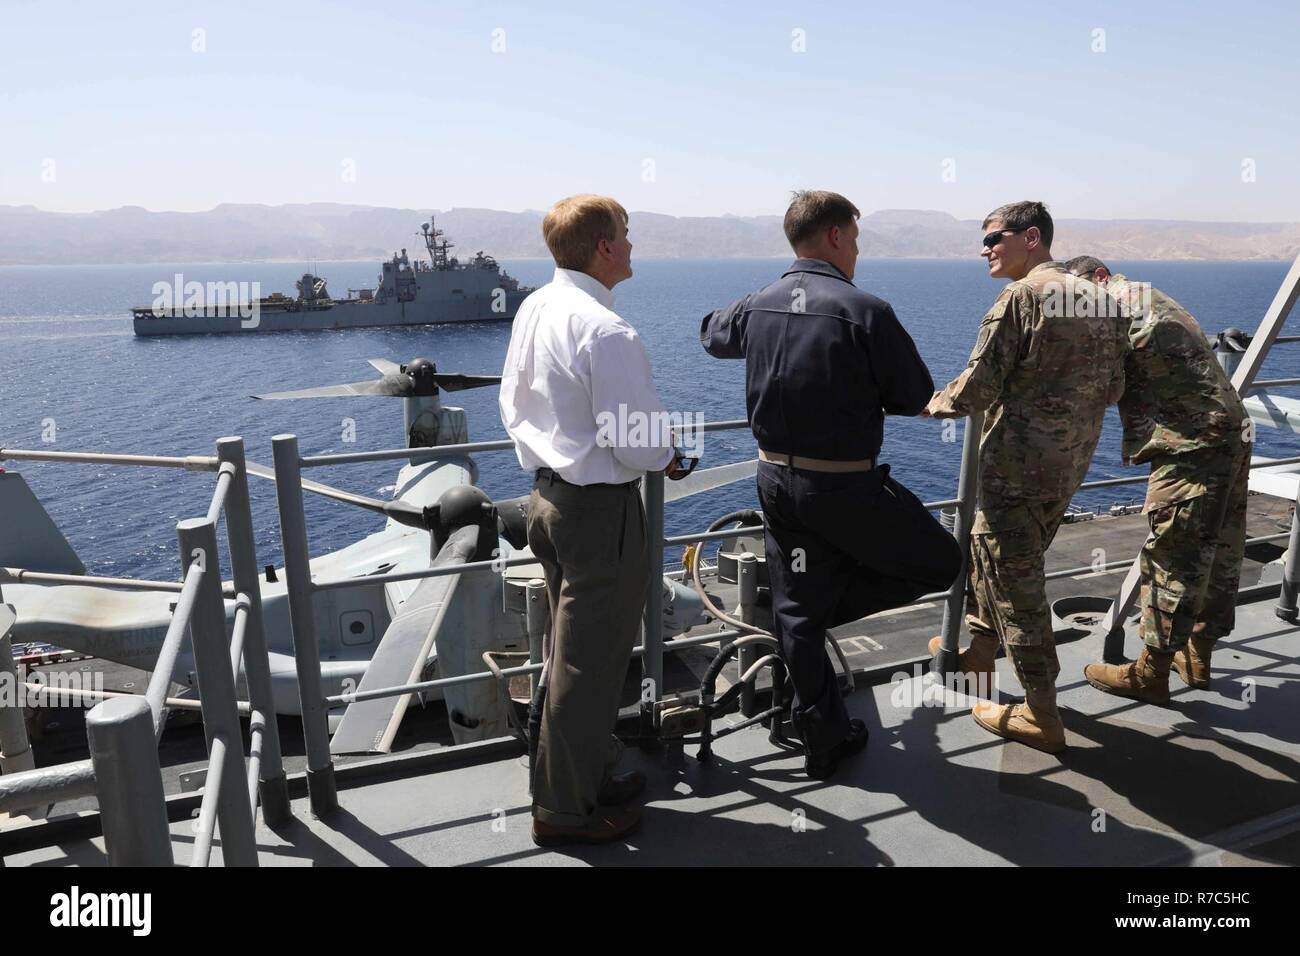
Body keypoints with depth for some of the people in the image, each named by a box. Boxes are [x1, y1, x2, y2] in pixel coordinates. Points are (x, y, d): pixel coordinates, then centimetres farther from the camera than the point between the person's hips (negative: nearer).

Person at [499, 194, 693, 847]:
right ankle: (564, 810, 22)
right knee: (590, 665, 6)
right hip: (600, 510, -9)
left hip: (547, 494, 9)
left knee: (572, 651, 22)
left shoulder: (532, 310, 4)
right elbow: (637, 444, -23)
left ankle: (586, 775, 40)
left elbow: (512, 402, 14)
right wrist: (665, 457, -2)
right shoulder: (606, 332, -23)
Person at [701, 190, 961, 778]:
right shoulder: (865, 311, -15)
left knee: (798, 613, 16)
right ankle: (822, 610, 8)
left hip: (775, 480, 6)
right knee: (940, 562, 15)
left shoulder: (756, 306, 3)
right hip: (845, 487, -6)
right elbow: (916, 398, -7)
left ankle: (824, 739, 28)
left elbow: (712, 335, 26)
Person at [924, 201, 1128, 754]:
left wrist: (933, 403, 2)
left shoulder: (1020, 297, -14)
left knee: (1016, 582, 1)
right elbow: (1112, 388, 13)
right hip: (1070, 464, 8)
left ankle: (1041, 718, 10)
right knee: (987, 545, 25)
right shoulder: (1098, 297, 10)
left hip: (1018, 466, -8)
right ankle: (980, 644, 40)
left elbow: (976, 389, -17)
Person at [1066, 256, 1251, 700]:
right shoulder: (1151, 300, 22)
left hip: (1195, 448, -10)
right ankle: (1198, 658, 31)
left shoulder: (1125, 296, -7)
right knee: (1218, 552, 17)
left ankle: (1151, 674, 6)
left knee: (1171, 559, -3)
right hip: (1233, 437, 10)